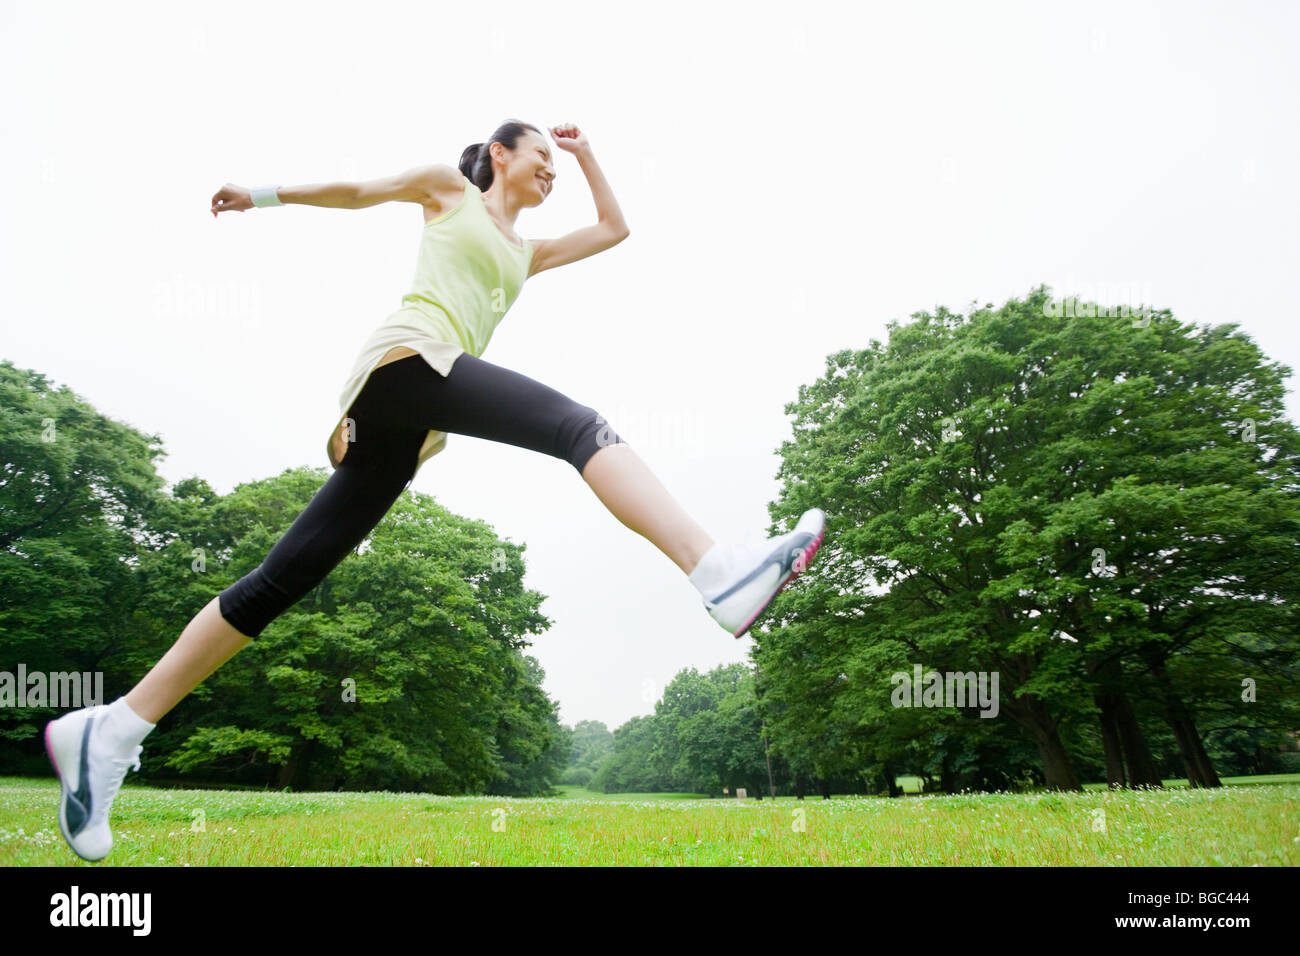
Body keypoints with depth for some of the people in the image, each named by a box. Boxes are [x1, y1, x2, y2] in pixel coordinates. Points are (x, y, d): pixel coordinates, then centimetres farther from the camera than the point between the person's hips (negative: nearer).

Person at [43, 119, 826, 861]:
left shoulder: (526, 254, 35)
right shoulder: (449, 190, 20)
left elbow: (615, 229, 40)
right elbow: (357, 191, 26)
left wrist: (586, 153, 38)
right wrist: (266, 195, 28)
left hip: (411, 423, 7)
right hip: (409, 357, -7)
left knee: (286, 577, 0)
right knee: (581, 427, -26)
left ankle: (112, 729, 3)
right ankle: (720, 573, -44)